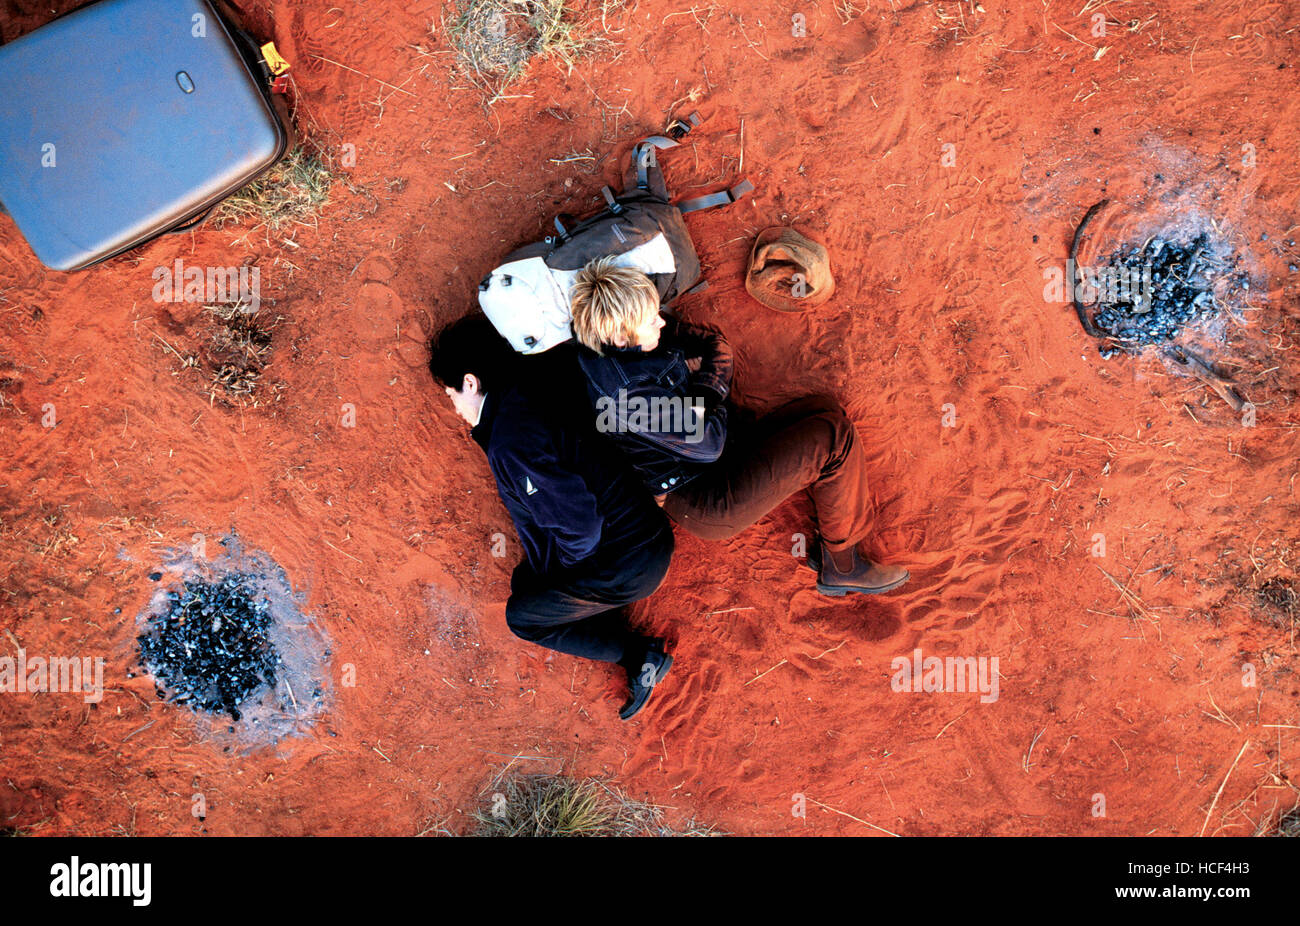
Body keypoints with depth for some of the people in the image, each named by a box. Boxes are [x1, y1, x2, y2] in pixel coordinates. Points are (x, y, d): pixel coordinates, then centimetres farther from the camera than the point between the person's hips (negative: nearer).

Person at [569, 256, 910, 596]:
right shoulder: (628, 397, -30)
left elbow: (715, 344, 10)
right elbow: (709, 443, -24)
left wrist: (705, 393, -7)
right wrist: (712, 407, -4)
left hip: (711, 463, 10)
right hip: (704, 504, -10)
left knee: (825, 412, 3)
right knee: (834, 436, -14)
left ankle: (834, 546, 6)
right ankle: (841, 565, 2)